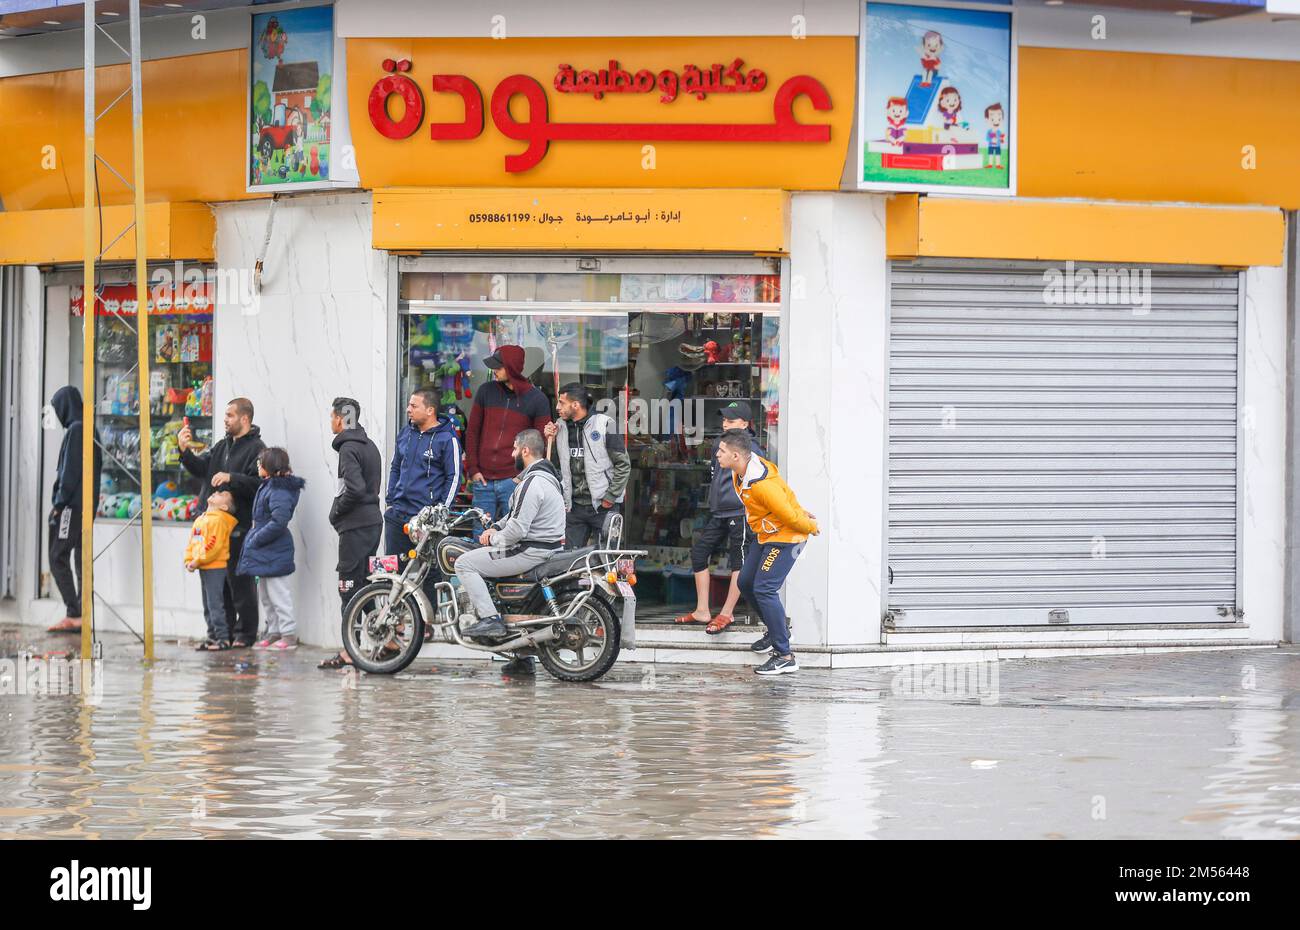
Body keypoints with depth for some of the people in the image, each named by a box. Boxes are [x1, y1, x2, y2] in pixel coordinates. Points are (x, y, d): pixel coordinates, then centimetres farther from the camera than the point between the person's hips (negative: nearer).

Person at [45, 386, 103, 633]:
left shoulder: (75, 430, -12)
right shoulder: (91, 430, 15)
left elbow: (70, 470, -17)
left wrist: (59, 503, -15)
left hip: (72, 505, -9)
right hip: (87, 505, 9)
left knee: (58, 557, -7)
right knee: (81, 559, 9)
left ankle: (73, 615, -13)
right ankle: (82, 616, 8)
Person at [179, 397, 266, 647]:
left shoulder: (256, 448, -6)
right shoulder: (223, 446, 20)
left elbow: (258, 482, -17)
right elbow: (202, 468, 14)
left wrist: (230, 478, -24)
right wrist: (185, 451, 1)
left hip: (240, 526, -8)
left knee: (240, 581, -4)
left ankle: (244, 633, 2)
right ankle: (224, 632, 18)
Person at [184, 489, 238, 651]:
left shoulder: (218, 519, -12)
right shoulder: (200, 520, 18)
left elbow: (214, 545, -20)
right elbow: (191, 543, 20)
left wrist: (197, 561, -16)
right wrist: (189, 561, 5)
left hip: (215, 568, -10)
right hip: (203, 569, 10)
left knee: (215, 604, -9)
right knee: (207, 607, 13)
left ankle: (223, 639, -7)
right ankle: (212, 636, 20)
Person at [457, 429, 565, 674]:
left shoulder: (532, 483, -19)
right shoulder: (545, 475, 16)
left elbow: (517, 528, -23)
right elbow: (516, 513, 26)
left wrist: (493, 540, -7)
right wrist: (495, 528, 12)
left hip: (531, 552, -10)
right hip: (545, 549, 10)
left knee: (465, 564, -8)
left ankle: (490, 619, -16)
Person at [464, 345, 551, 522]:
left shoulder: (537, 399, 0)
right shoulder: (486, 391, 8)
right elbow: (472, 432, 12)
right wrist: (472, 469, 3)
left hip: (514, 480, -3)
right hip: (483, 481, 3)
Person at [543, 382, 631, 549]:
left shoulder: (604, 424, -7)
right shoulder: (561, 427, 9)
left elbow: (623, 464, -6)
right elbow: (558, 465, 17)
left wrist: (611, 497, -9)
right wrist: (550, 441, 2)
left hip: (602, 506, -5)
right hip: (574, 507, 5)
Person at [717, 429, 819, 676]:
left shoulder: (761, 484, -33)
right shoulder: (742, 472, -3)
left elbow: (789, 516, -25)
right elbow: (783, 489, 11)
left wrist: (810, 528, -7)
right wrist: (802, 513, 14)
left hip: (786, 537, -10)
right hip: (765, 535, 10)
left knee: (764, 589, -17)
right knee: (746, 583, 14)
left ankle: (784, 656, -14)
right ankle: (776, 631, 34)